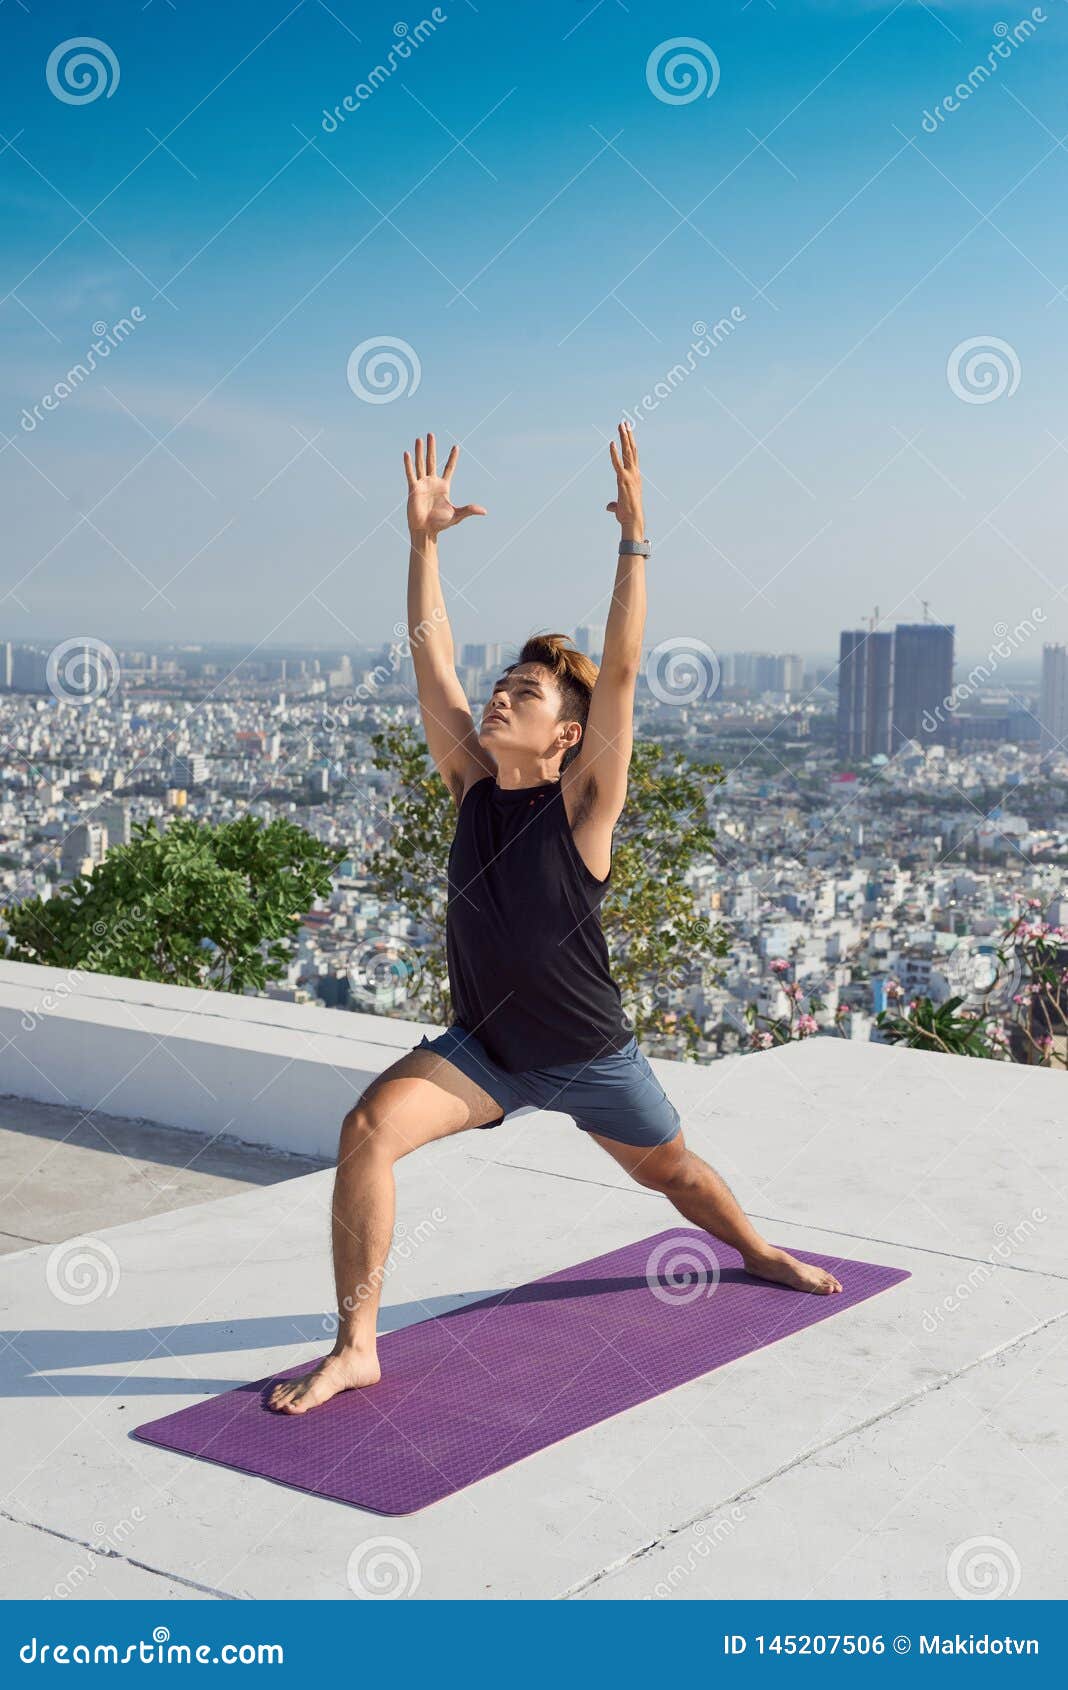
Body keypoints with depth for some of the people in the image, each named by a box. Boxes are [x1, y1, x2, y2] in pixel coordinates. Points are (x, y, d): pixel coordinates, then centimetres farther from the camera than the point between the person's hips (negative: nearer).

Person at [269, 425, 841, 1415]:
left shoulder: (583, 799, -16)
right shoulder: (471, 782, -5)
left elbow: (621, 669, -26)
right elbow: (430, 653, -7)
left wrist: (633, 537, -31)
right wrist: (424, 537, -13)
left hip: (589, 1056, -2)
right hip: (480, 1050, 3)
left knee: (671, 1170, 20)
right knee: (368, 1129, -22)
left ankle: (761, 1255, 54)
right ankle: (354, 1349, -14)